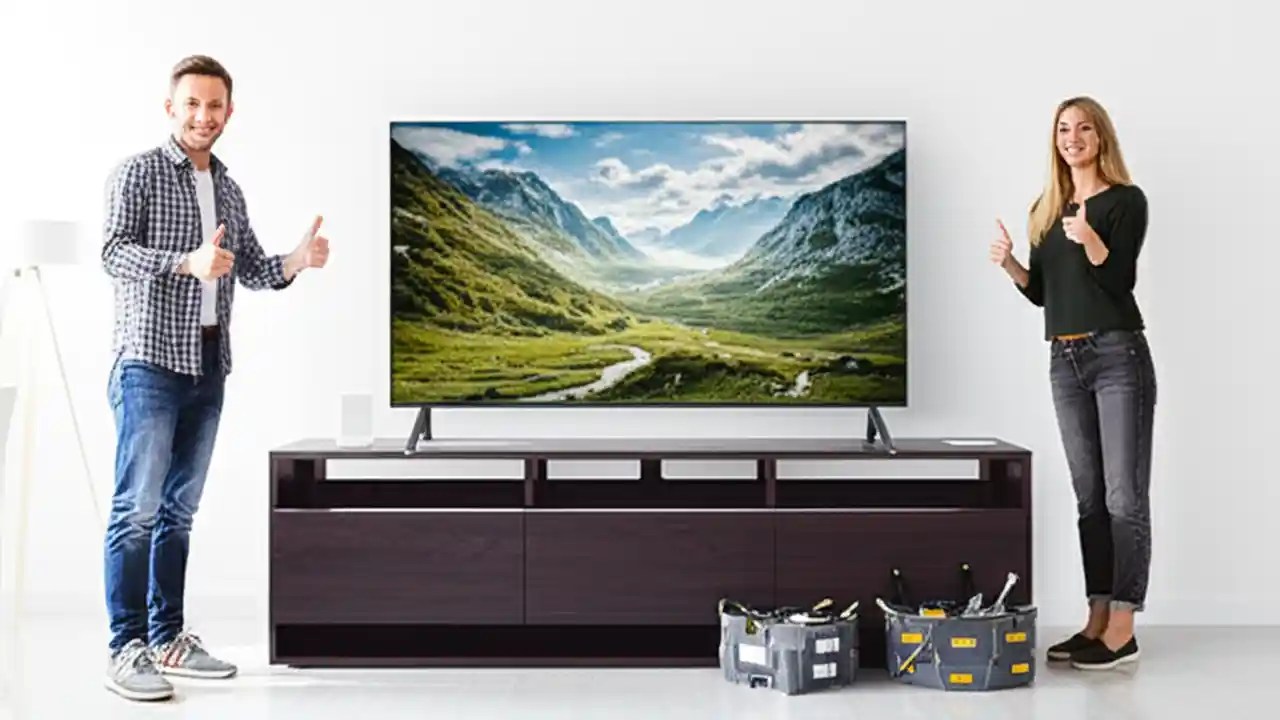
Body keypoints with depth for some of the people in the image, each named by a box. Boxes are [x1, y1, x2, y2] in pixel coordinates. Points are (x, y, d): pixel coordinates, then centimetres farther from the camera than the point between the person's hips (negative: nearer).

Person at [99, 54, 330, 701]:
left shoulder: (228, 190, 17)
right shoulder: (137, 173, -2)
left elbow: (252, 270, 18)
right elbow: (114, 253, -15)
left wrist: (296, 262, -3)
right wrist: (187, 262, -31)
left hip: (209, 368, 6)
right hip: (150, 362, -6)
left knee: (179, 510, 10)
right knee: (137, 509, -7)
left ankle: (167, 638, 16)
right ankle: (126, 649, -3)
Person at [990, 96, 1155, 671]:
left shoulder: (1125, 200, -3)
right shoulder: (1045, 209, 15)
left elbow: (1120, 281, -11)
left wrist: (1090, 239, -27)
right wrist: (1007, 262, -2)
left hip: (1119, 356, -6)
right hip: (1065, 361, 6)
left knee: (1124, 495, -6)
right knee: (1089, 497, 8)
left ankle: (1122, 631, -3)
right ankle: (1097, 621, 14)